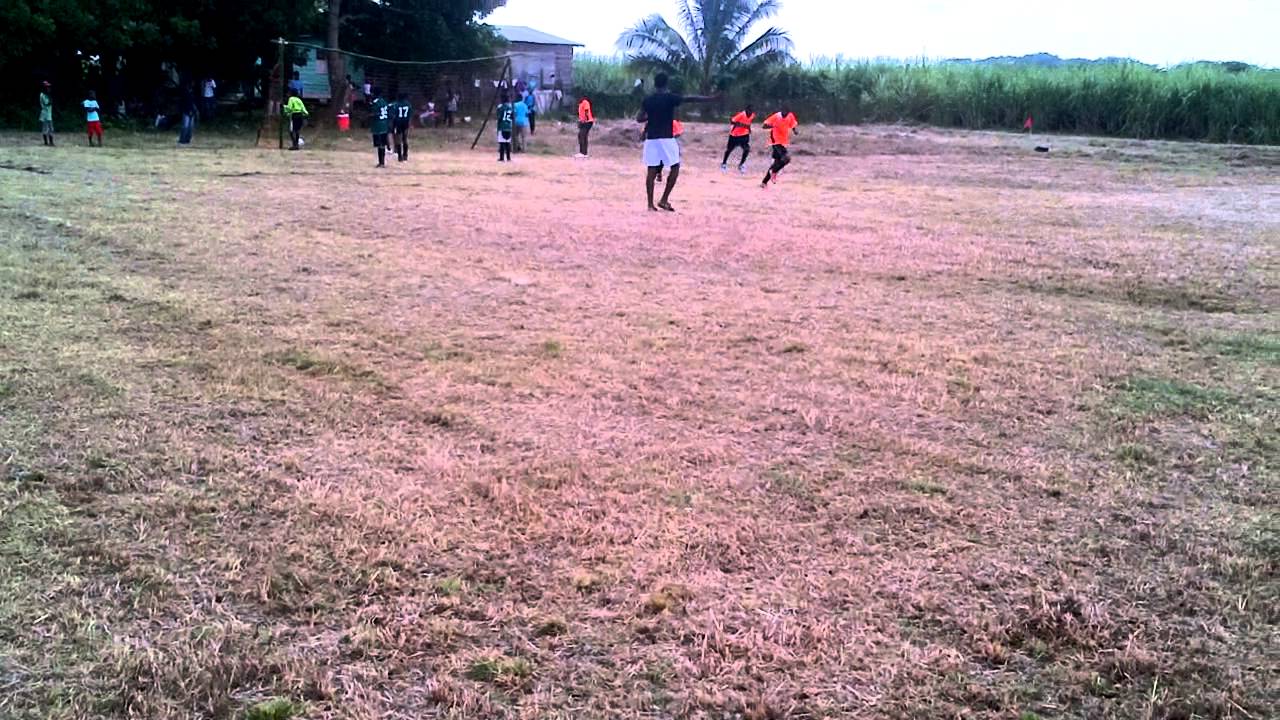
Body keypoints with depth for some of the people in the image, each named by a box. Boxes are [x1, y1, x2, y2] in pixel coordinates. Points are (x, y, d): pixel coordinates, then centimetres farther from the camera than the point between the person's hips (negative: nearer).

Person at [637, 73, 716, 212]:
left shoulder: (648, 100, 6)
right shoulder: (670, 97, -5)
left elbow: (639, 119, 9)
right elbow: (690, 98, -10)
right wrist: (712, 98, -8)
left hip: (651, 139, 4)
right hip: (666, 138, -4)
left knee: (652, 171, 4)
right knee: (675, 168, 8)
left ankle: (651, 204, 1)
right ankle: (664, 200, 1)